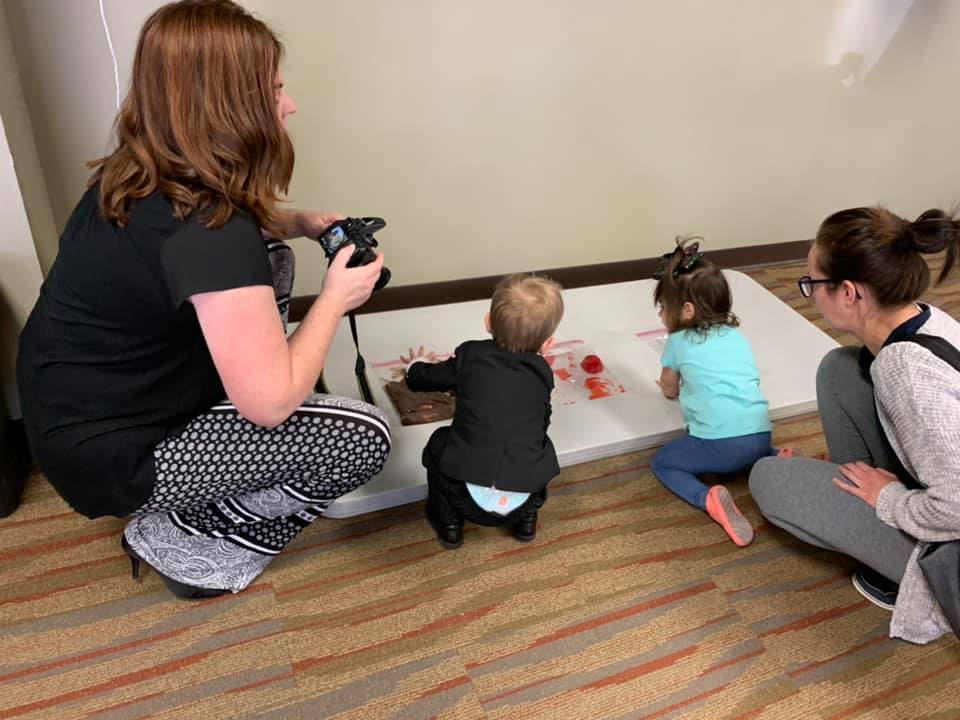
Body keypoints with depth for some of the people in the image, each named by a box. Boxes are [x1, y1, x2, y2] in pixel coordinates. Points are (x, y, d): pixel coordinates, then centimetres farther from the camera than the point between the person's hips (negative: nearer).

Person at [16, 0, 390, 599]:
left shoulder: (144, 177, -3)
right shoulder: (207, 235, -31)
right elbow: (271, 403, -26)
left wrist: (299, 223, 3)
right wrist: (336, 298, -13)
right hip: (109, 453, -8)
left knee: (271, 261, 12)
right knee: (364, 437, -12)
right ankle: (185, 541, 4)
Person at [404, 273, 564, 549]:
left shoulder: (471, 355, 6)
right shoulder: (542, 373, 10)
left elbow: (425, 379, 19)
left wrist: (415, 366, 44)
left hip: (468, 495, -1)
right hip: (523, 496, 2)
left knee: (439, 443, 25)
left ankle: (448, 522, 29)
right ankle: (527, 517, 33)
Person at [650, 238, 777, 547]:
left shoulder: (678, 342, 6)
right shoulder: (737, 336, 18)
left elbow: (669, 390, 23)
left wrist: (681, 386, 46)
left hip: (719, 445, -6)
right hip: (761, 436, 6)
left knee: (661, 462, 13)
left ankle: (709, 499, -13)